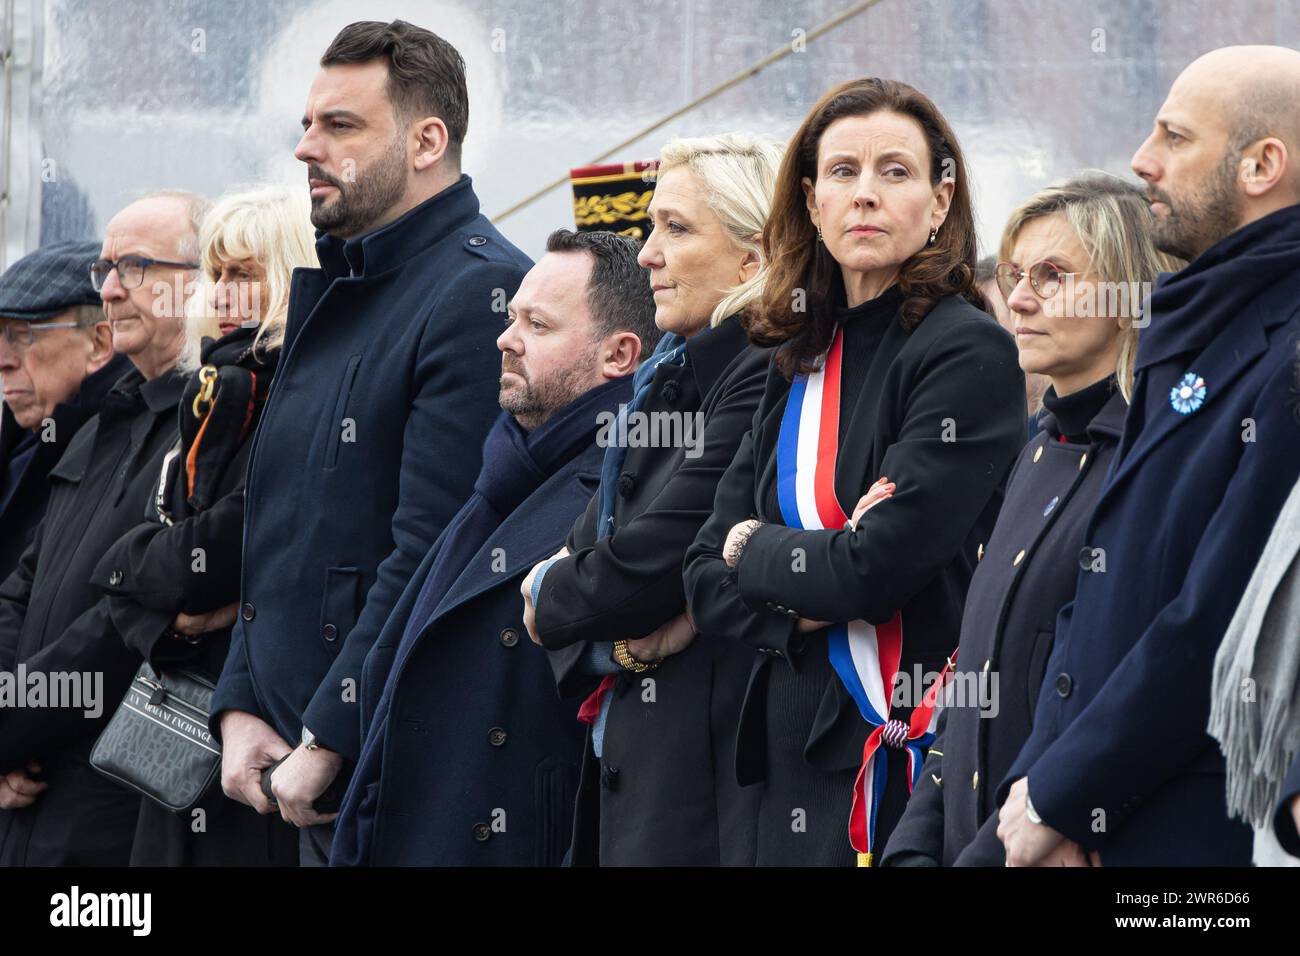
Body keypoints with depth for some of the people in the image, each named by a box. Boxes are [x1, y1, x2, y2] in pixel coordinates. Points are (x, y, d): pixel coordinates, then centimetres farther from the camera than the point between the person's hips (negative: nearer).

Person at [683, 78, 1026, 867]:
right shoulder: (801, 363, 13)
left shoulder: (969, 351, -9)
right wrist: (801, 609, -10)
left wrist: (757, 554, 0)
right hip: (798, 753, 7)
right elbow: (706, 580, 10)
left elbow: (879, 564, -18)